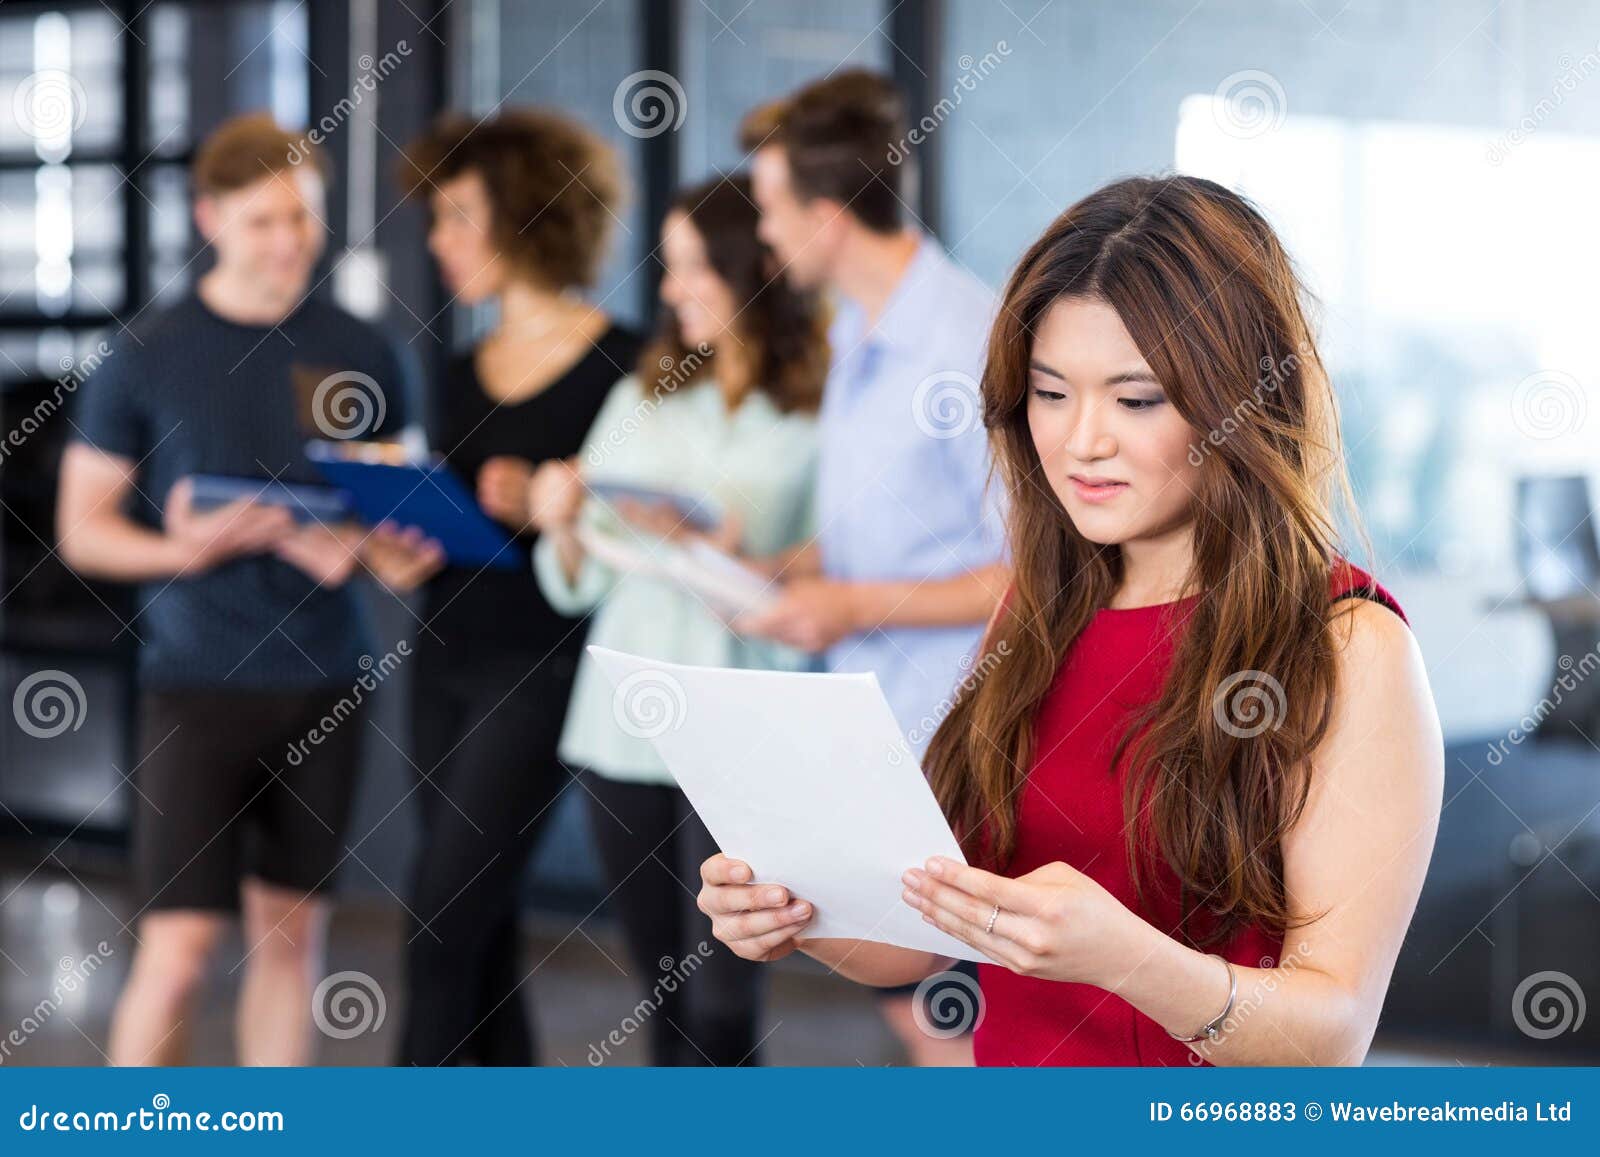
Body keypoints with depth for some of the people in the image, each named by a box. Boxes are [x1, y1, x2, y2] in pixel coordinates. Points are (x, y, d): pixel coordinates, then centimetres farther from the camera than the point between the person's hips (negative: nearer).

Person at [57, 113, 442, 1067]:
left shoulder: (361, 354, 5)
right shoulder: (147, 358, -2)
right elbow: (82, 529, 0)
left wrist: (376, 547, -9)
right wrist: (180, 549, -19)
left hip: (325, 682, 3)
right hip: (198, 683, -3)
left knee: (292, 934, 10)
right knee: (178, 949, -6)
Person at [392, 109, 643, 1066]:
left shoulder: (618, 363, -8)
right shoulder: (466, 375, 14)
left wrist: (546, 508, -22)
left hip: (542, 669, -7)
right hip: (449, 657, 7)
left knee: (442, 923, -10)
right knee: (482, 930, 9)